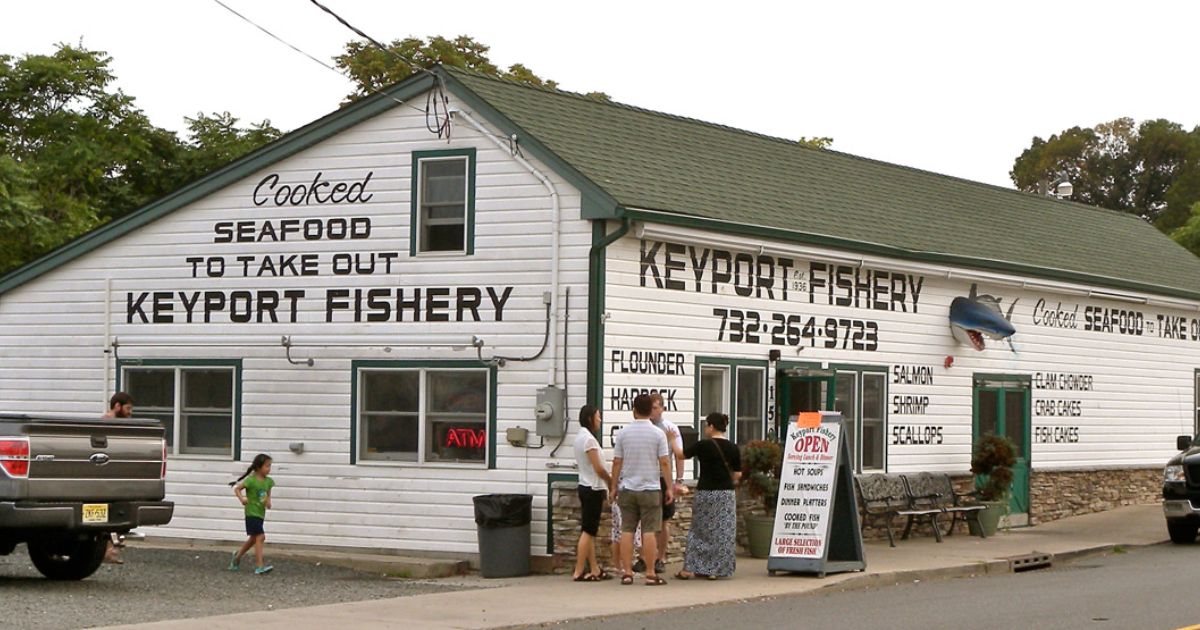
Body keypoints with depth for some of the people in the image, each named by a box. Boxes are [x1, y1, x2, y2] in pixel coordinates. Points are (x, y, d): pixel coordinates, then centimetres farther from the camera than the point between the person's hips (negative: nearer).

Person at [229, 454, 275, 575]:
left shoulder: (268, 481, 6)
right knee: (260, 537, -15)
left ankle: (237, 556, 40)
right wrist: (241, 499, -29)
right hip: (252, 513, -8)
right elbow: (237, 488, -12)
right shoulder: (251, 480, -14)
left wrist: (268, 502, -5)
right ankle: (259, 566, -15)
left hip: (261, 514, 8)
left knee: (253, 539, 19)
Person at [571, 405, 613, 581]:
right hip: (593, 488, -10)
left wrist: (607, 482, 11)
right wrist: (612, 482, -3)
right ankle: (579, 572, -8)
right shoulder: (589, 439, -17)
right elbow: (599, 468, -18)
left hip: (585, 487, 10)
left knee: (590, 531, 10)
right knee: (588, 531, -7)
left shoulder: (580, 437, 13)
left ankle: (594, 569, 14)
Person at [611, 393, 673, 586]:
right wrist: (669, 488, 1)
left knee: (627, 531, 6)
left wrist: (614, 486, 11)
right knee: (649, 532, -1)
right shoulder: (658, 434, -6)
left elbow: (617, 462, 2)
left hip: (627, 488, 2)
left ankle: (626, 572, 6)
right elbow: (664, 463, -6)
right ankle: (650, 574, -1)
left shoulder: (623, 433, 0)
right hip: (650, 488, -2)